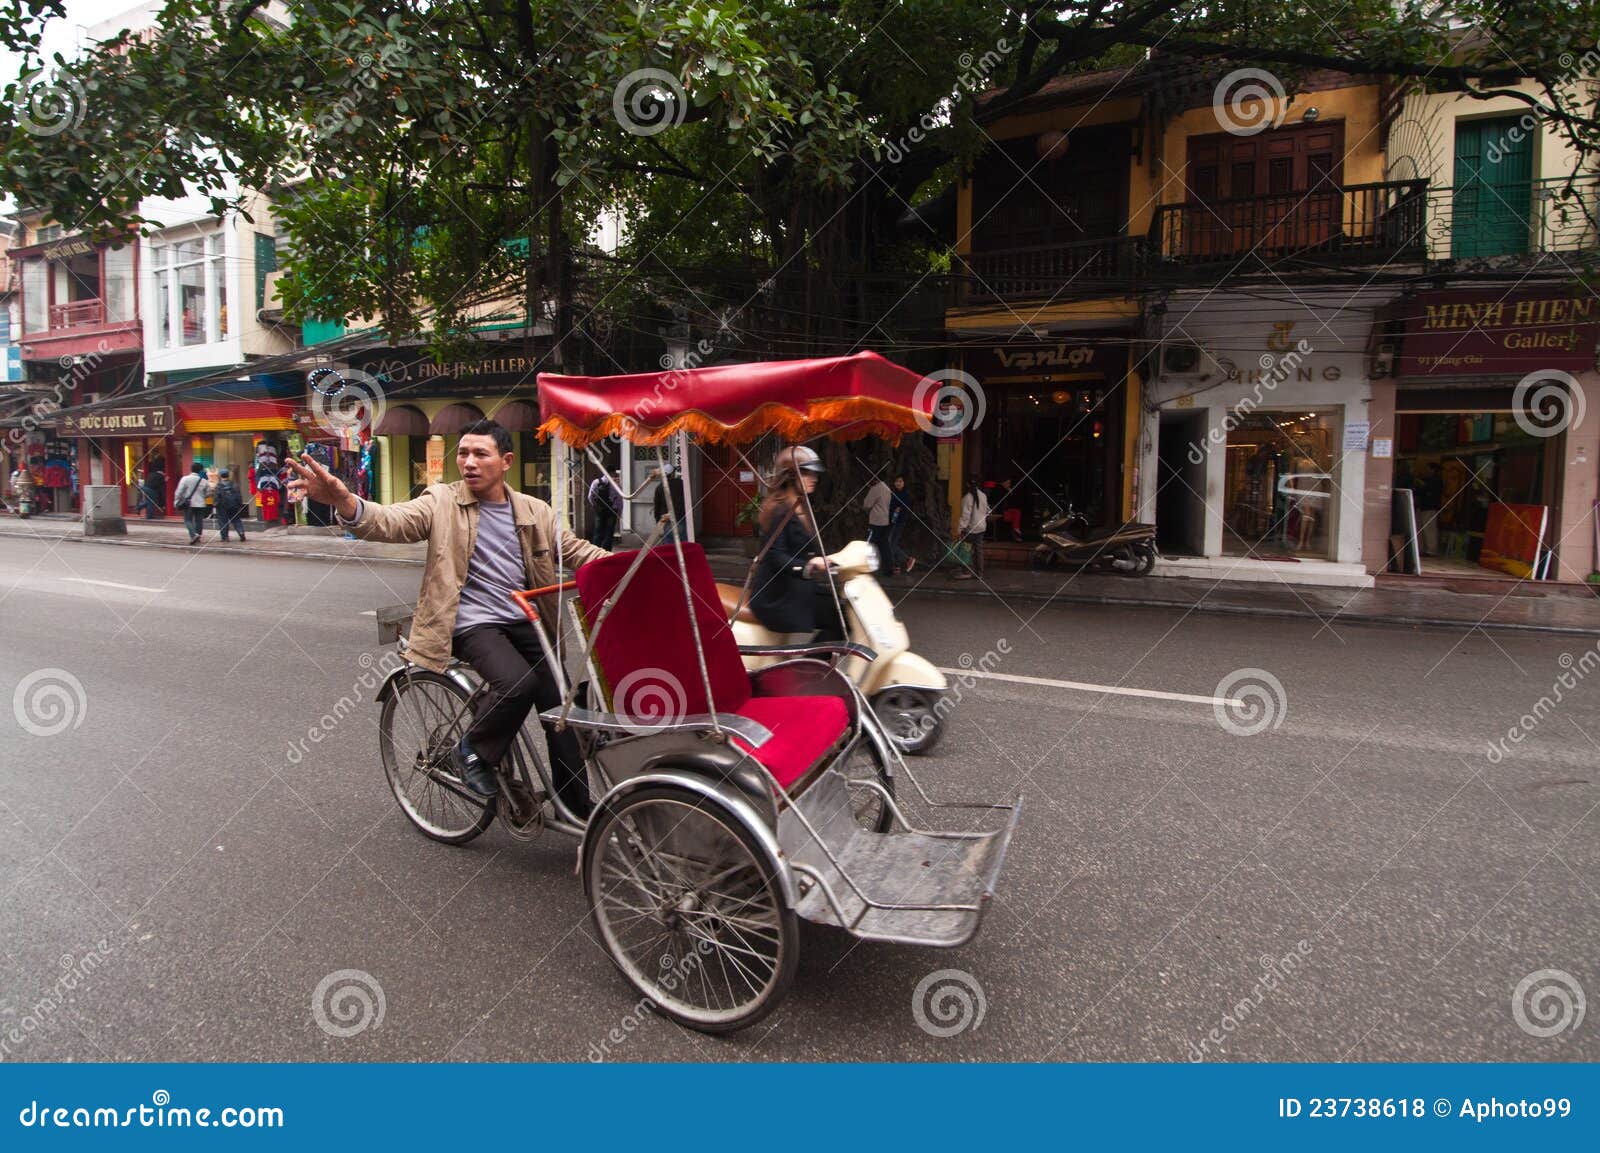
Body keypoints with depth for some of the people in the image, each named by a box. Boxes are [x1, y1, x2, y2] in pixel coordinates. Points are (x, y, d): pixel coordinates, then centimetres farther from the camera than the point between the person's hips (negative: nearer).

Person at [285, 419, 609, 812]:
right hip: (473, 623, -4)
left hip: (526, 621, 4)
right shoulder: (442, 502, -1)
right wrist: (344, 501, -38)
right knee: (517, 683, -30)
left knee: (562, 705, -3)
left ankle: (577, 805, 14)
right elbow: (392, 522, -16)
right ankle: (473, 752, 0)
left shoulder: (535, 511, 10)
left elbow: (577, 550, 13)